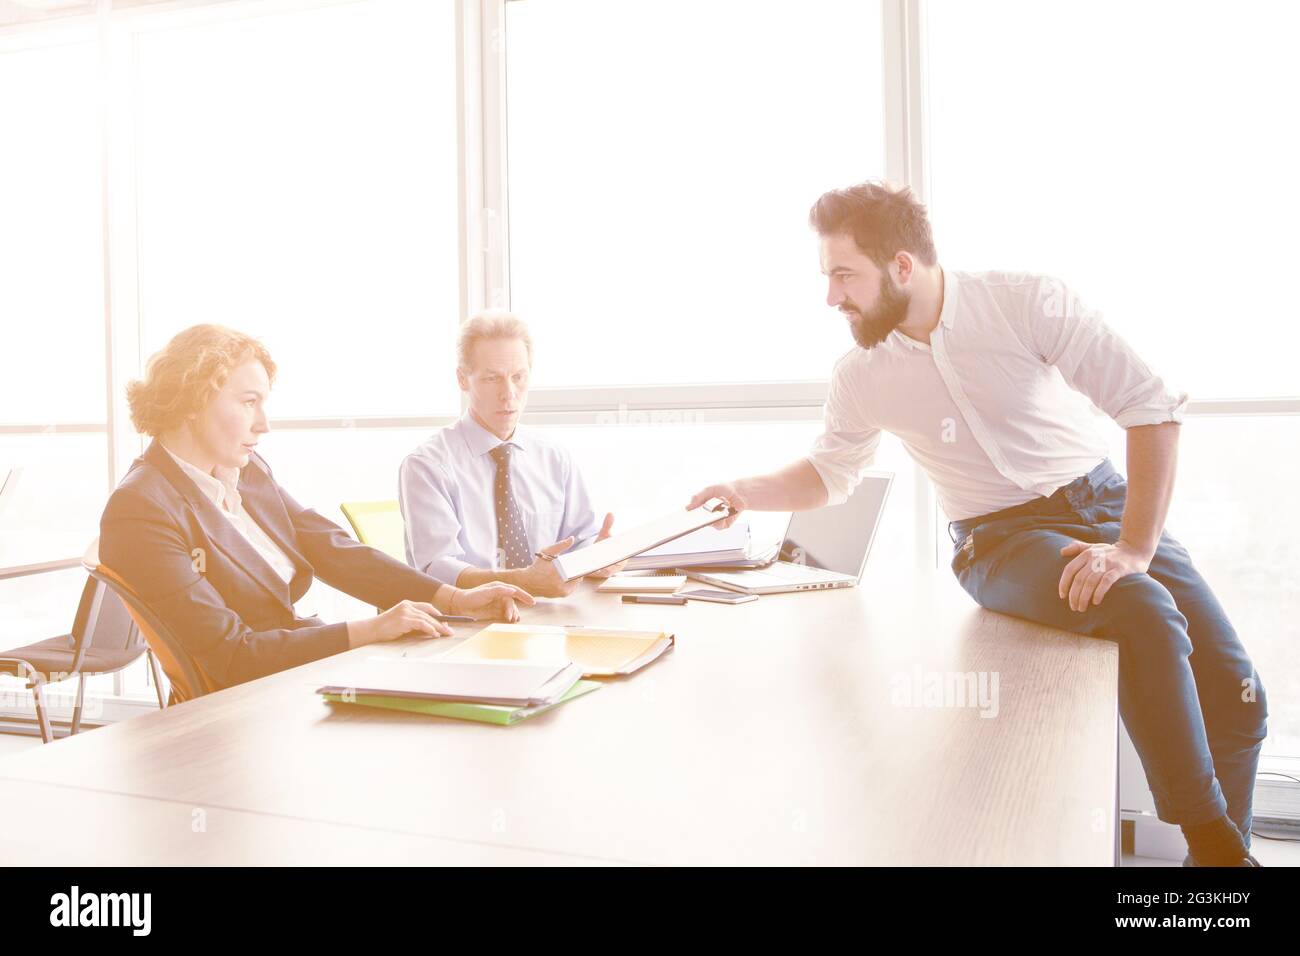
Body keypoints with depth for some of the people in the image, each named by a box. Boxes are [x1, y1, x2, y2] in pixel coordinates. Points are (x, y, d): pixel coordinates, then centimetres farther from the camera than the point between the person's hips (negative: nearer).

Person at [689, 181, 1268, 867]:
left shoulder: (1026, 301, -12)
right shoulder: (859, 377, -4)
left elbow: (1154, 405, -14)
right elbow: (830, 471, 14)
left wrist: (1136, 548, -21)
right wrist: (747, 492, -5)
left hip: (1104, 499, 1)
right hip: (1000, 537, -1)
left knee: (1233, 693, -9)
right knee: (1146, 613, -29)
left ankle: (1220, 850, 16)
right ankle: (1213, 842, -11)